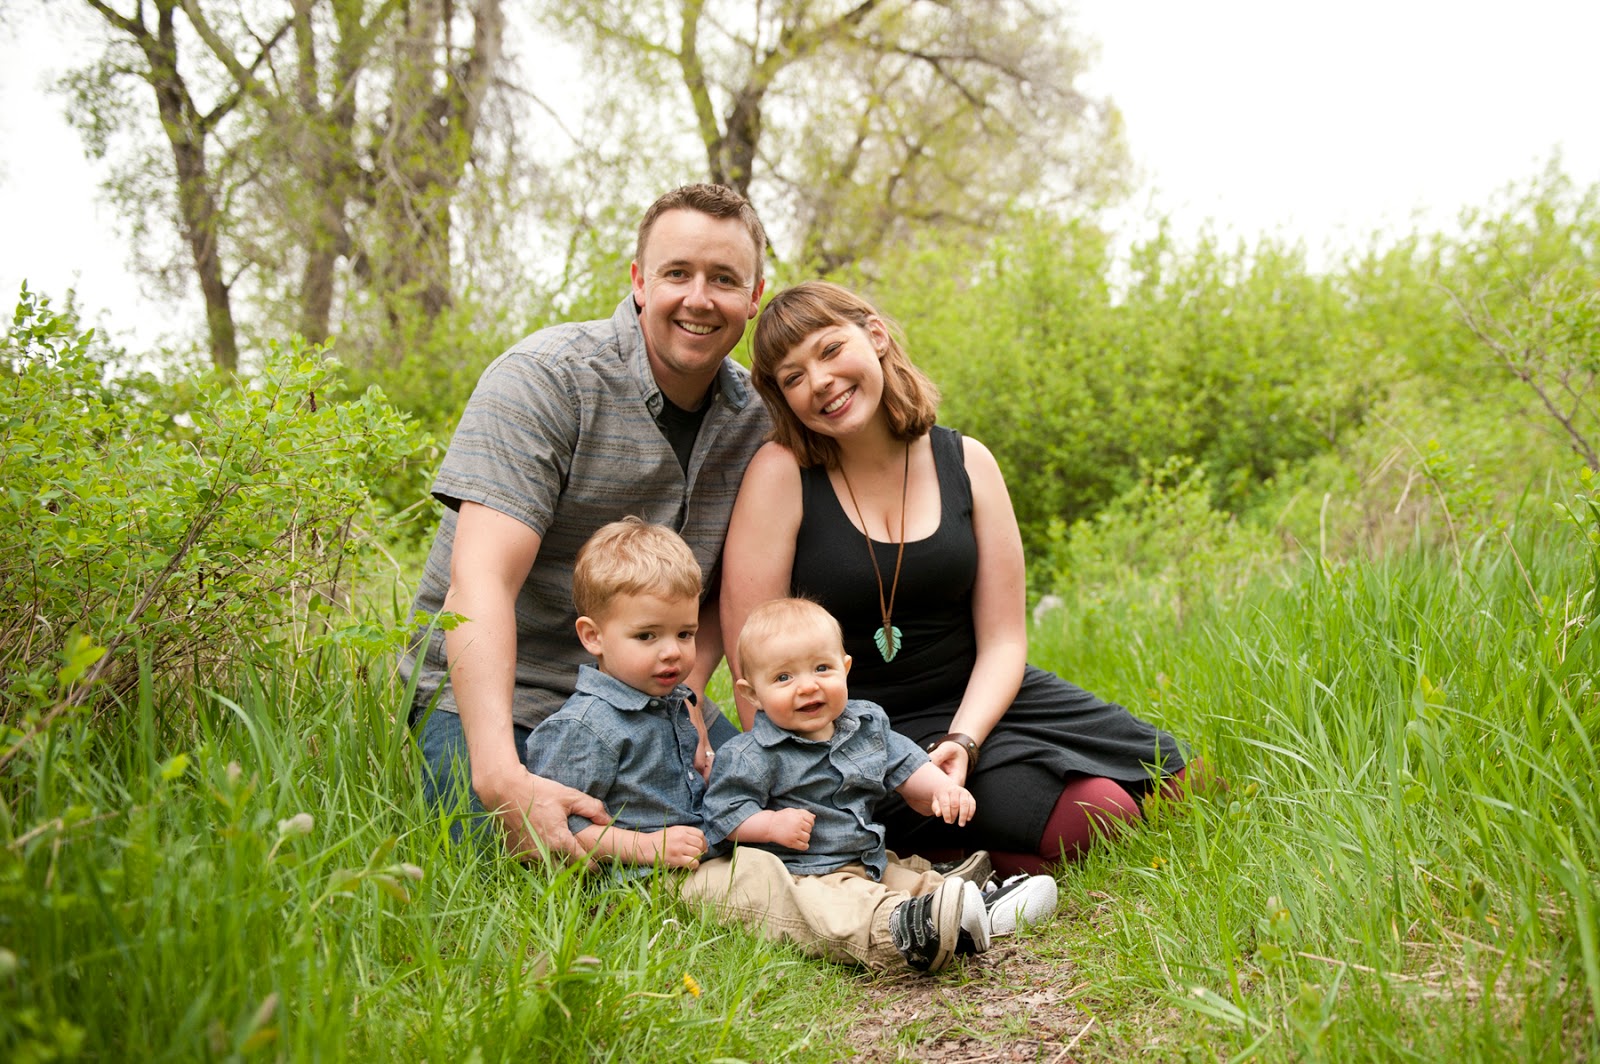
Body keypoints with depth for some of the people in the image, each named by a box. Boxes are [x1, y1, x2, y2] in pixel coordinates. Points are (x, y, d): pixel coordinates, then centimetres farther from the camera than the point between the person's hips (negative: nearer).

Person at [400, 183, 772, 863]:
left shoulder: (754, 417, 2)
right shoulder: (544, 378, -17)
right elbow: (481, 583, -28)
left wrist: (683, 689, -11)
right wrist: (502, 777, -40)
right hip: (500, 696, -5)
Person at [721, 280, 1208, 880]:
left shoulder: (966, 462, -2)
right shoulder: (781, 472, -13)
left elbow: (1002, 639, -1)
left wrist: (963, 740, -18)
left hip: (977, 701, 6)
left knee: (1165, 773, 2)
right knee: (1085, 815, -21)